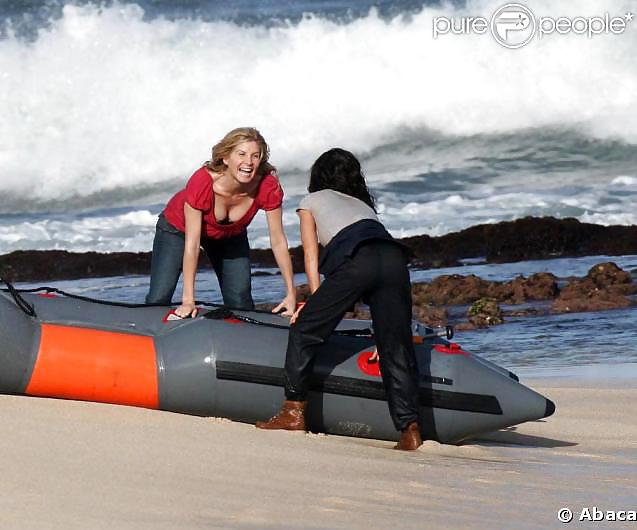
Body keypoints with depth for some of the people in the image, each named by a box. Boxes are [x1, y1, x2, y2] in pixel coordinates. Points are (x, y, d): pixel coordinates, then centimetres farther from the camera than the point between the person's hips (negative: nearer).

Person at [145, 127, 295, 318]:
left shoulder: (268, 187, -32)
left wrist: (291, 294, -25)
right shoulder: (202, 182, -40)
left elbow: (278, 241, -22)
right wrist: (188, 300, -36)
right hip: (179, 228, -3)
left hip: (230, 235, 3)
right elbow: (191, 244, -35)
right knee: (158, 300, -10)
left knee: (241, 303, -4)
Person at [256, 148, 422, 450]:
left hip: (356, 260, -4)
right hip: (394, 258, 5)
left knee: (305, 331, 8)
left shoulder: (311, 201, 30)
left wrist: (317, 301, 24)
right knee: (396, 345, 2)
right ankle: (410, 429, -8)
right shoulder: (363, 203, 41)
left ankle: (293, 412, 6)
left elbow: (312, 256, 22)